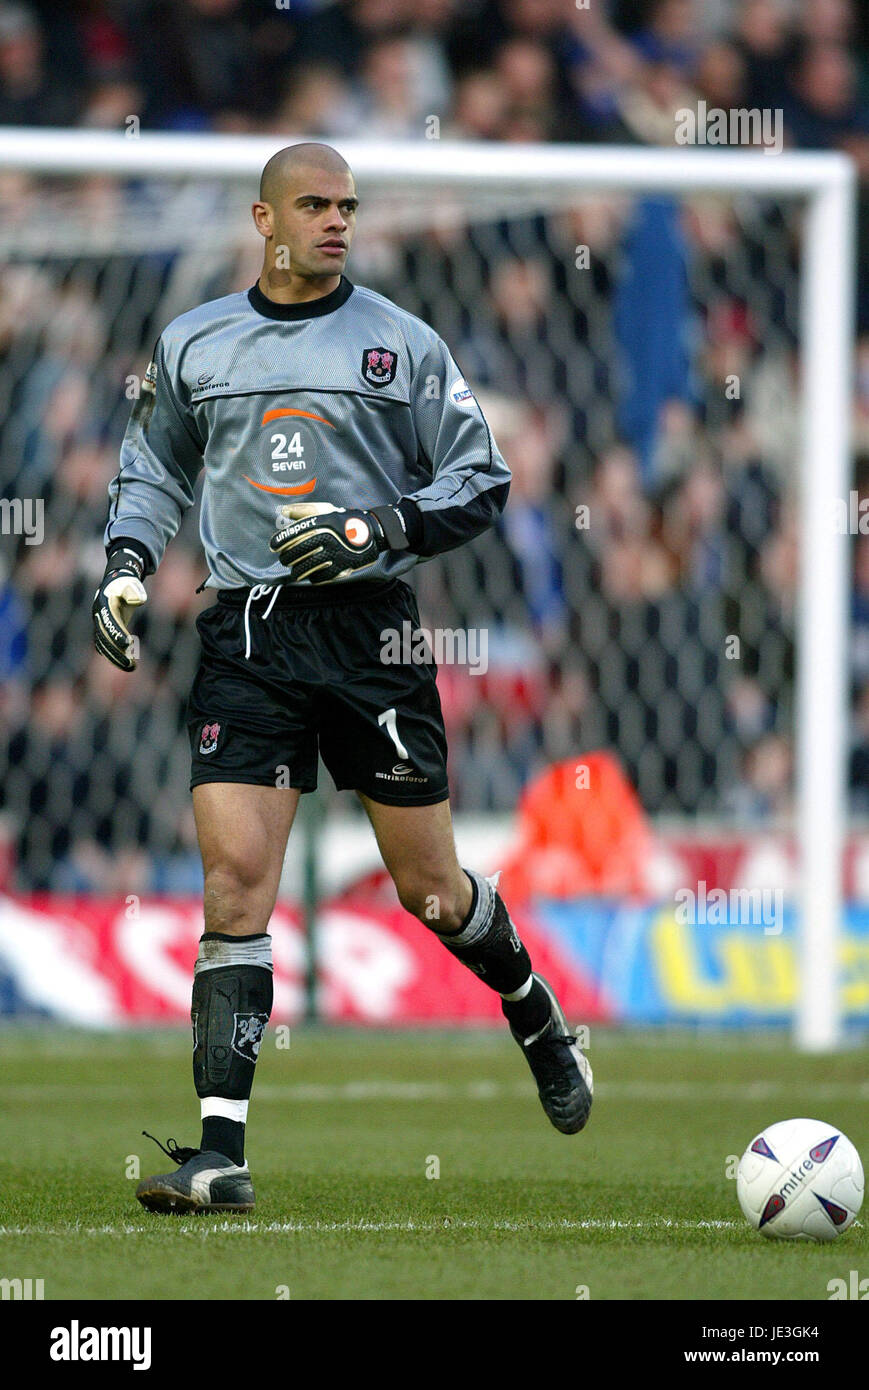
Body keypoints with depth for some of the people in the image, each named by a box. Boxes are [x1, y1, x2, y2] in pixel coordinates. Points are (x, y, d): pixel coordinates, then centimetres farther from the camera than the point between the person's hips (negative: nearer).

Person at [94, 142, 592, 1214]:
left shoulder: (400, 343, 2)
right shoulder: (191, 344, 10)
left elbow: (481, 481, 5)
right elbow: (153, 467, 24)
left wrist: (378, 530, -11)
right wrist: (126, 562, 7)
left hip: (370, 629, -1)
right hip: (247, 634, 1)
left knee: (430, 889, 6)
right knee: (235, 877, -12)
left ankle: (537, 1017, 39)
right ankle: (221, 1154, -14)